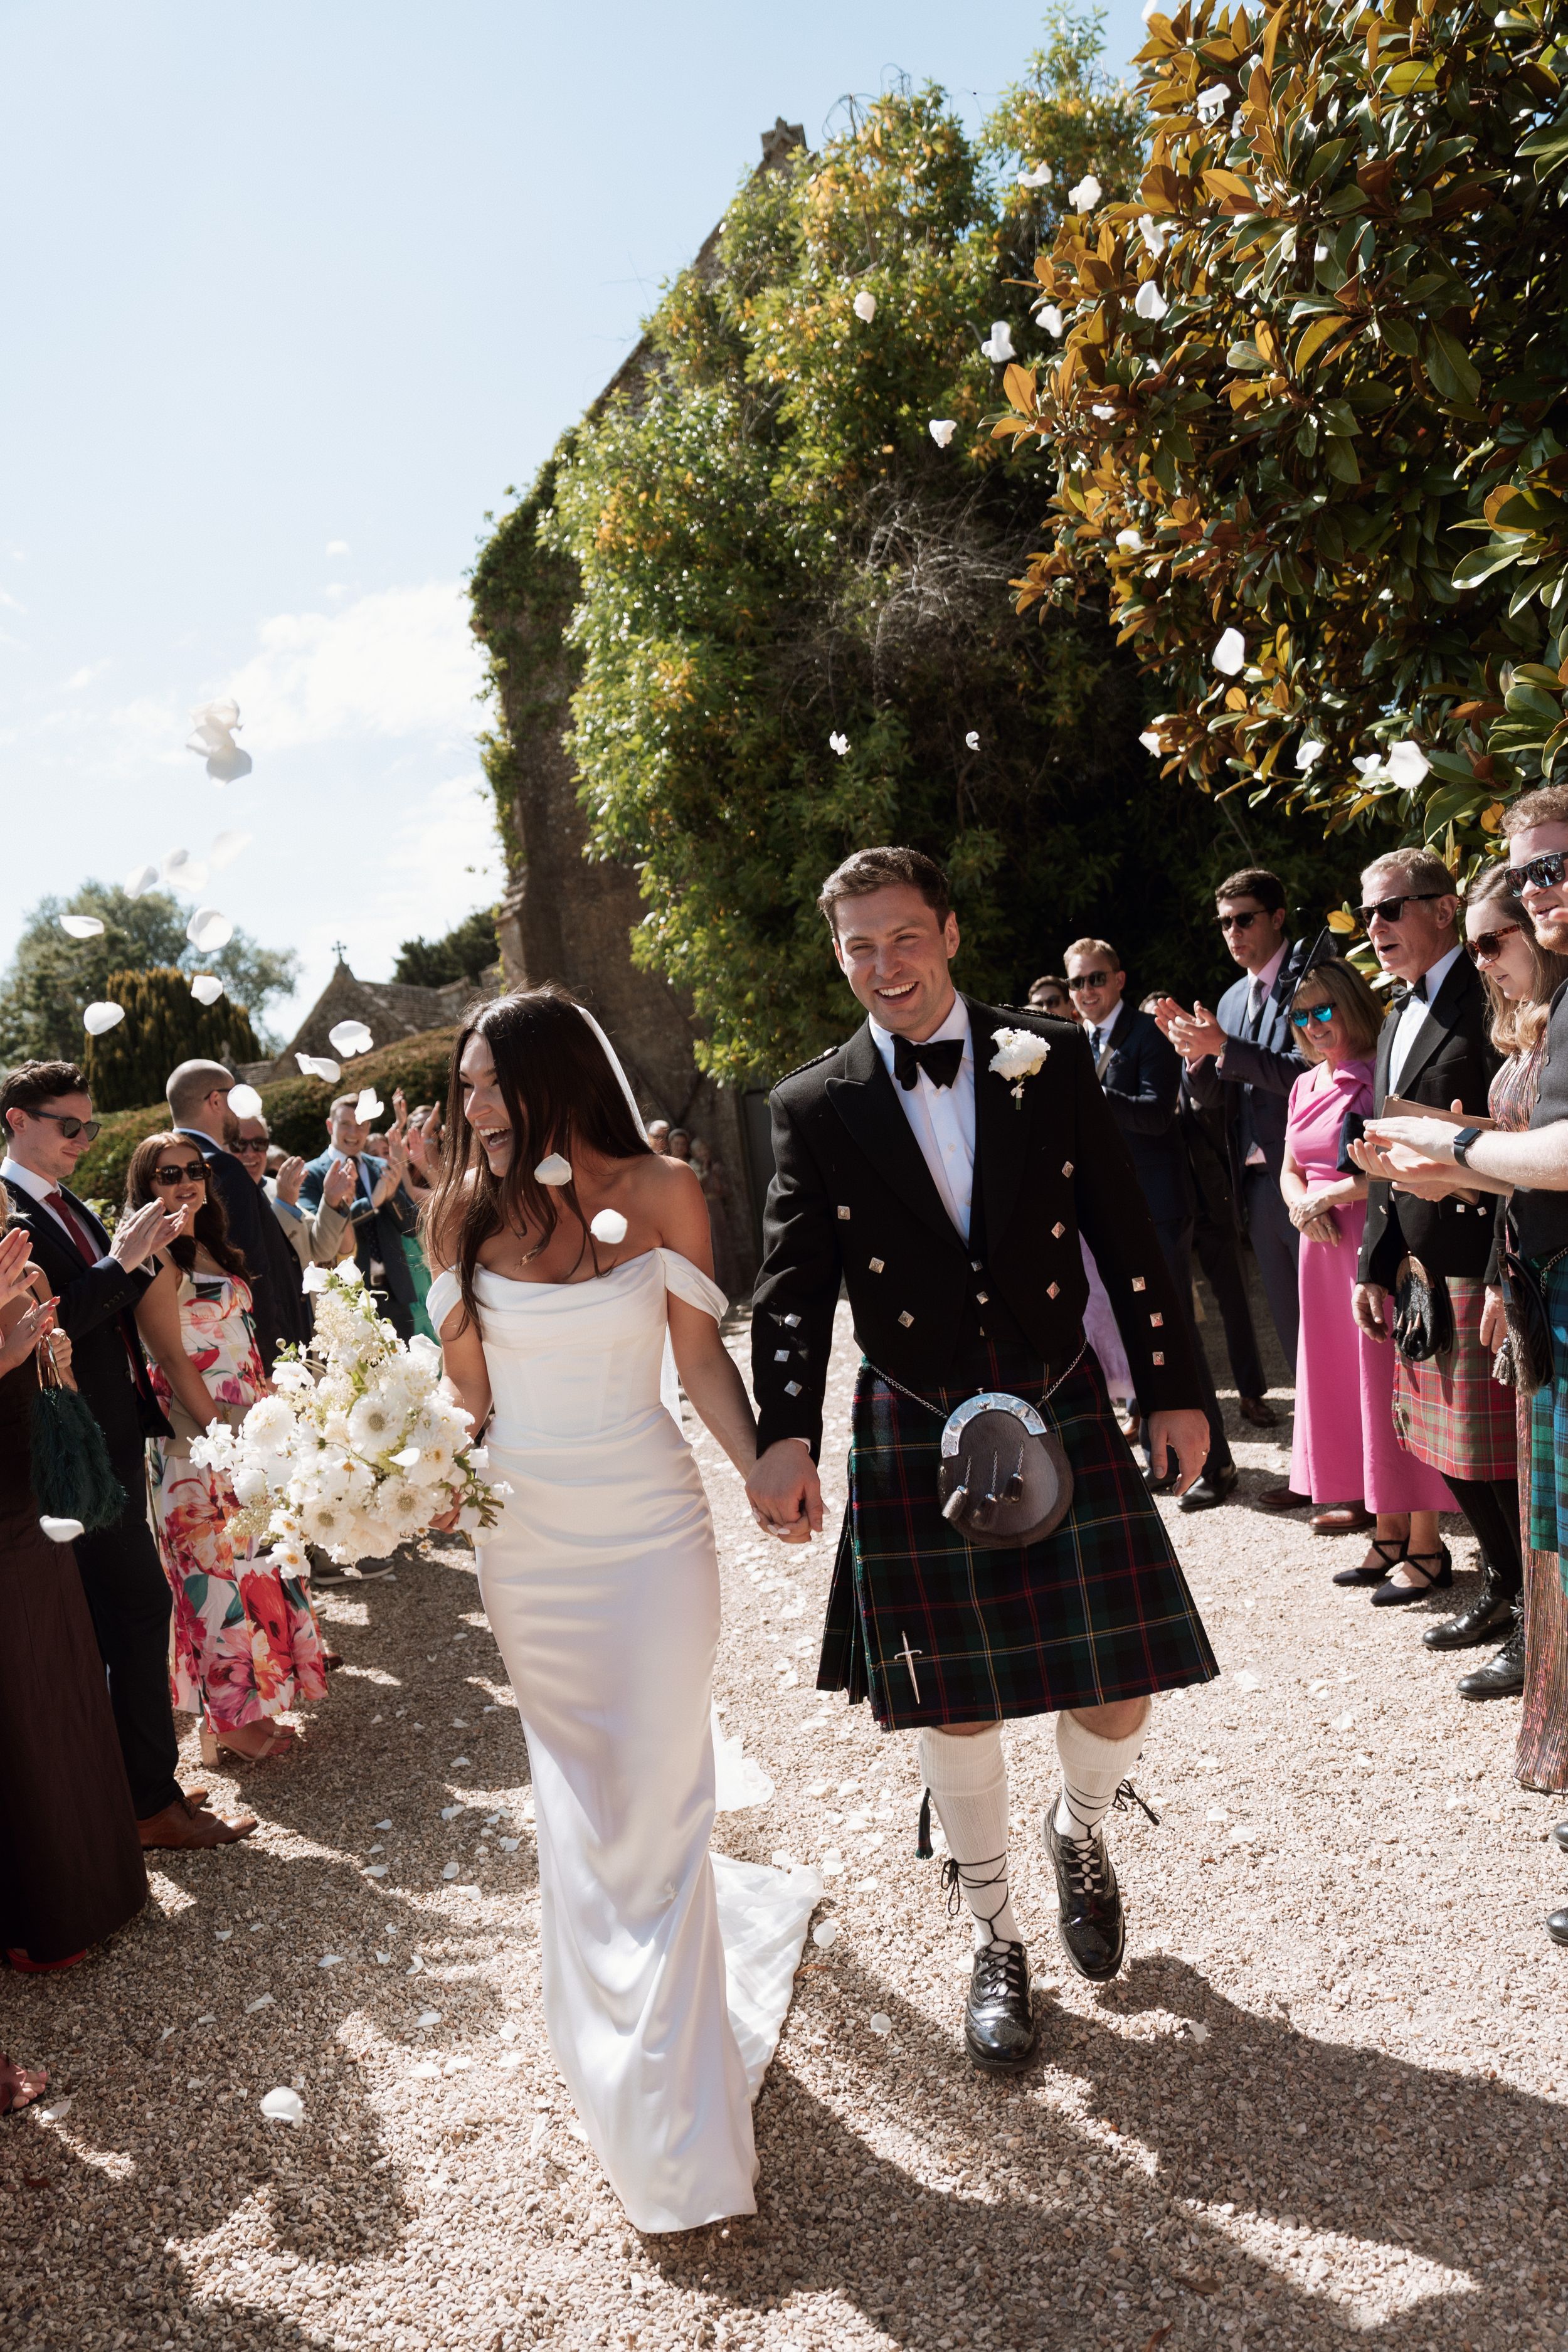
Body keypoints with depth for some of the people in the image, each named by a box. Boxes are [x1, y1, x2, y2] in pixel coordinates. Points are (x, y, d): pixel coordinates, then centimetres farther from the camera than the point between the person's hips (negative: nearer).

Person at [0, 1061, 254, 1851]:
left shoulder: (68, 1207, 14)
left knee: (109, 1618, 15)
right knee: (139, 1603, -7)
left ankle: (133, 1783, 25)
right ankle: (153, 1800, 2)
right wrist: (123, 1261, -19)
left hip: (115, 1437, 9)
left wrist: (146, 1251, 1)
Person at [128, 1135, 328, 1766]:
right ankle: (229, 1721, 10)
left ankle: (251, 1701, 24)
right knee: (220, 1567, -1)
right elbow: (174, 1361, -16)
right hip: (201, 1436, -8)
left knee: (256, 1561, 13)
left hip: (249, 1429, 8)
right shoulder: (157, 1261, -12)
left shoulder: (210, 1249, 13)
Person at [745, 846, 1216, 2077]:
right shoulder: (814, 1108, -3)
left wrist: (1174, 1389, 4)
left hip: (1066, 1417, 1)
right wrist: (785, 1434, -20)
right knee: (956, 1708, 8)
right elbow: (792, 1286, -6)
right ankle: (996, 1940, 32)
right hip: (916, 1443, 0)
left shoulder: (1052, 1060, -1)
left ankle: (1081, 1832, 38)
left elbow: (1126, 1233, 3)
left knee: (1120, 1693, 2)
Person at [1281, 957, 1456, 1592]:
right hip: (1324, 1254, 8)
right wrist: (1302, 1205, -3)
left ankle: (1425, 1545, 7)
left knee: (1391, 1385, -3)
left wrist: (1329, 1194, -15)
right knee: (1342, 1387, 10)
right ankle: (1389, 1534, 21)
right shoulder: (1307, 1085, 14)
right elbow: (1290, 1170, 18)